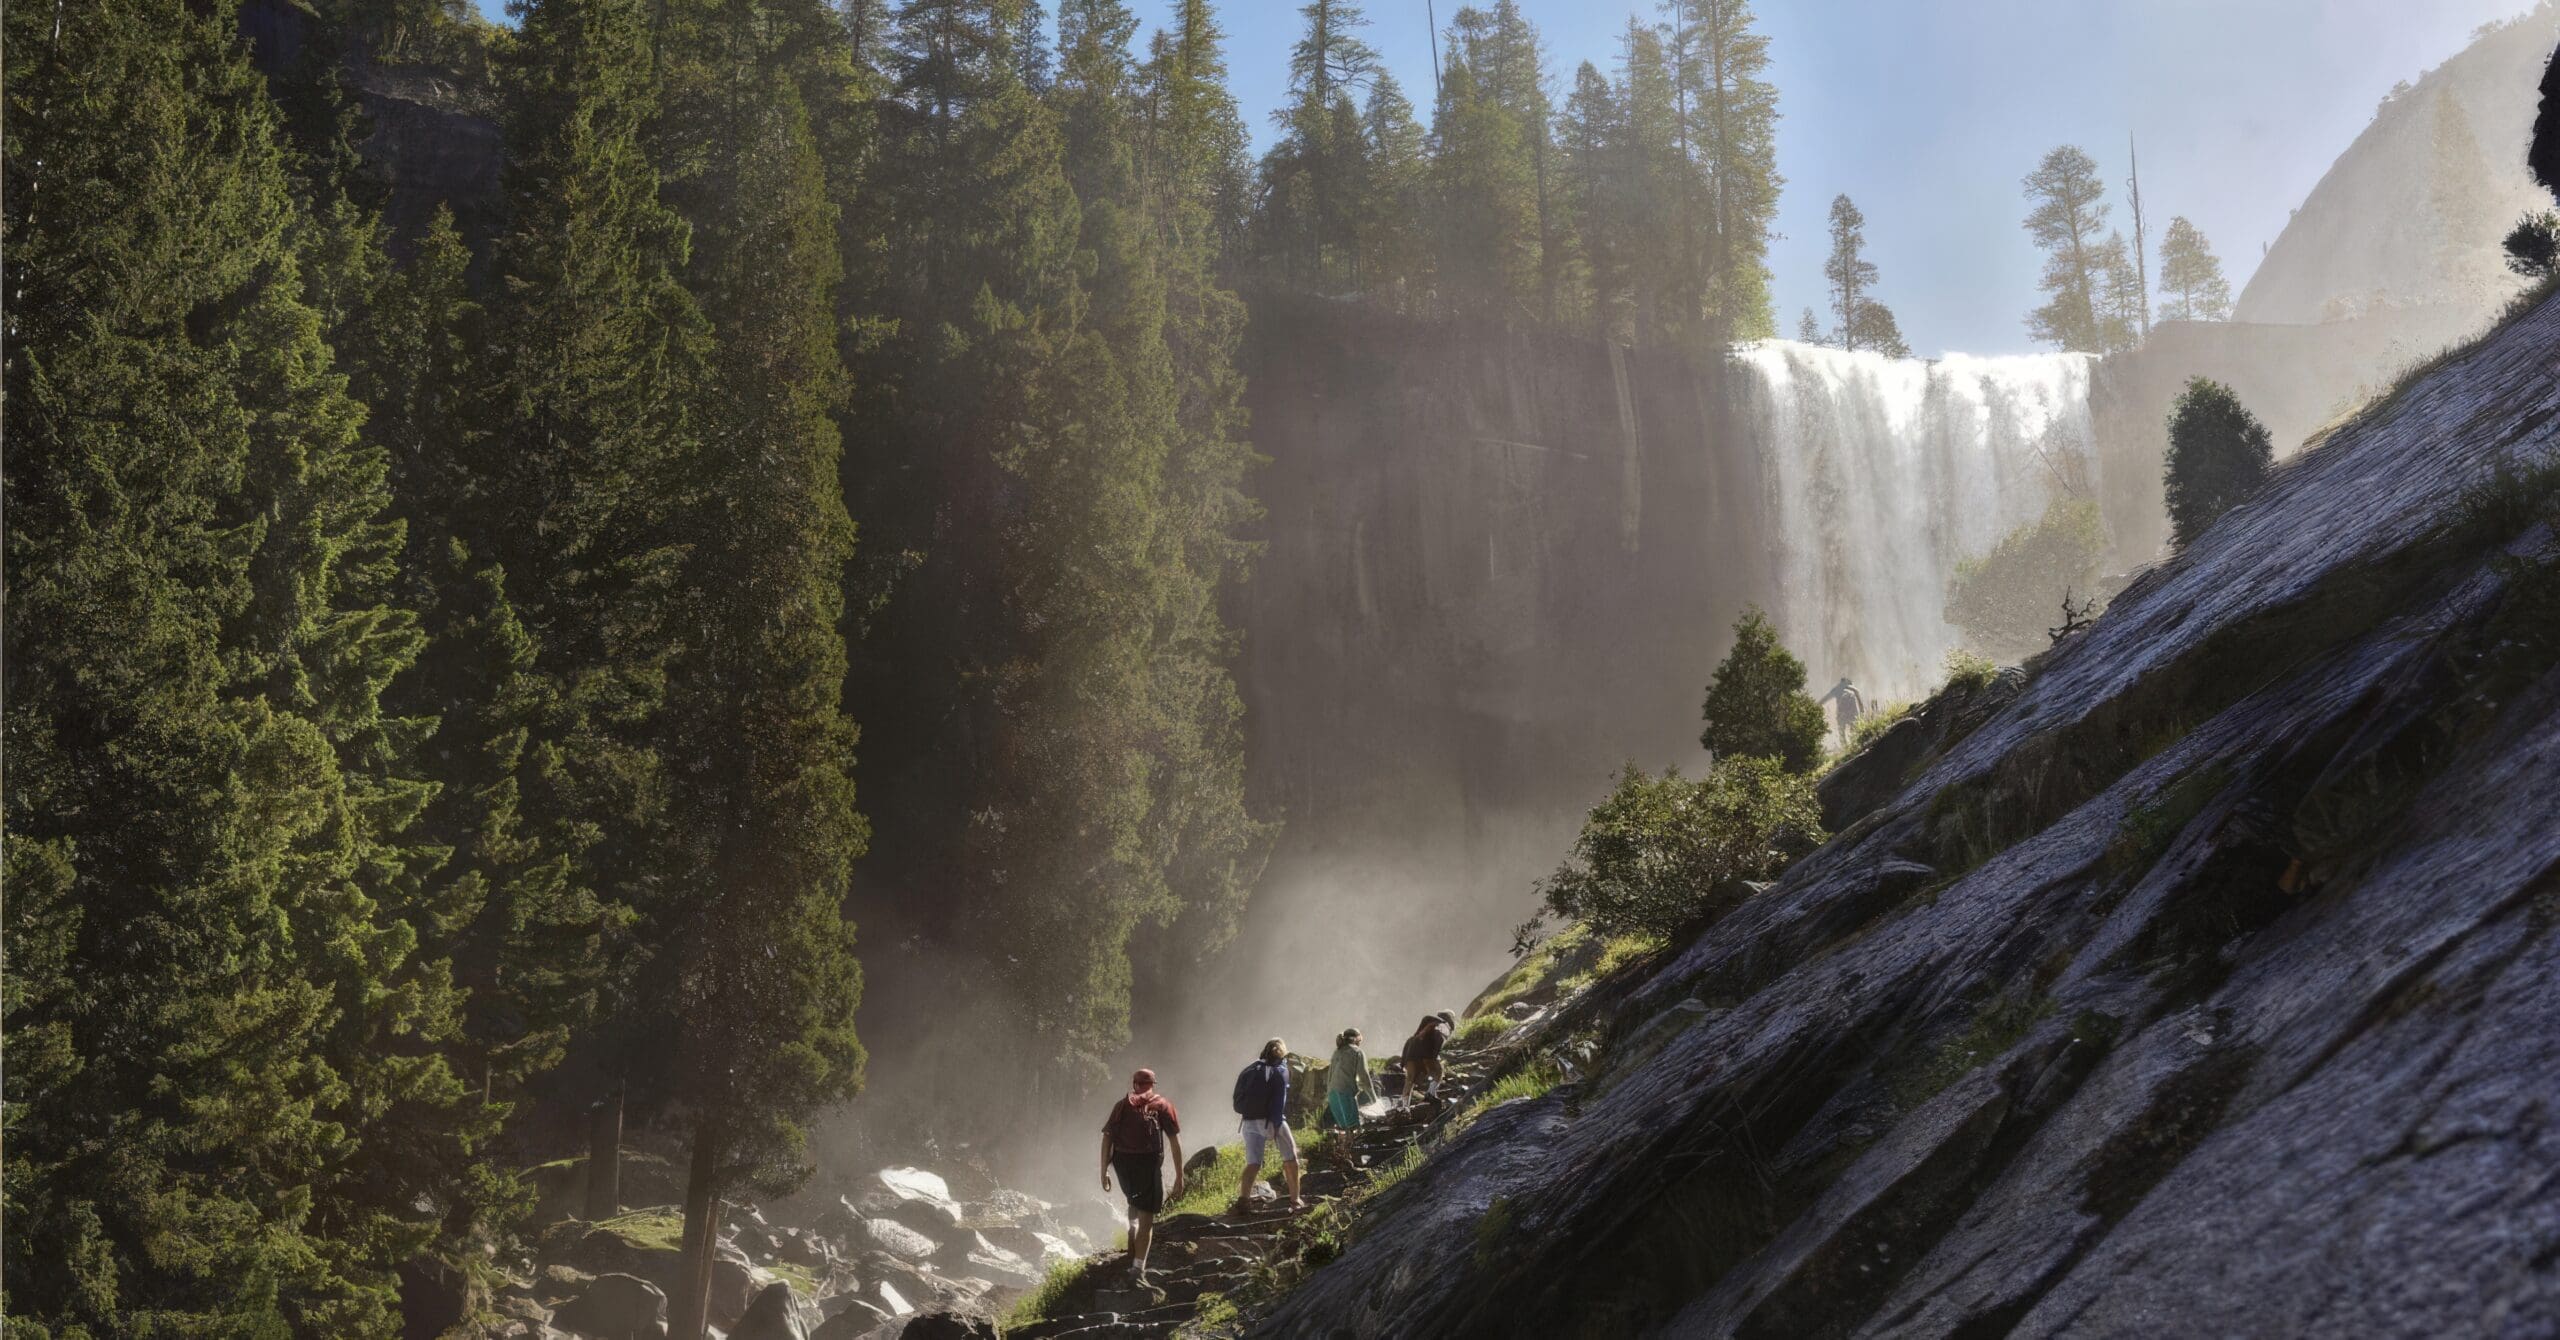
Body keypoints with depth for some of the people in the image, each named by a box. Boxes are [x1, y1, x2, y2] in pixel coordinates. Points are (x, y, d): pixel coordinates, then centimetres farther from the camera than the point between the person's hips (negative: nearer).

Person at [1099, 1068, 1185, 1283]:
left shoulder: (1122, 1105, 15)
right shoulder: (1163, 1105, 11)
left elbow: (1107, 1138, 6)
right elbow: (1175, 1141, 4)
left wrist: (1104, 1172, 8)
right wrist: (1179, 1176, 6)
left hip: (1122, 1161, 3)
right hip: (1148, 1160, -3)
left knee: (1134, 1201, 32)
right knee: (1146, 1216, 1)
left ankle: (1133, 1231, 13)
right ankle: (1138, 1268, -8)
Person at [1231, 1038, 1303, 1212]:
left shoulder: (1249, 1071, 13)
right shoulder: (1280, 1071, -2)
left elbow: (1238, 1101, 9)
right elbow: (1279, 1101, -12)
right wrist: (1276, 1127, -15)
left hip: (1250, 1121, 4)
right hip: (1270, 1120, -4)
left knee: (1253, 1163, 5)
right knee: (1290, 1158, 10)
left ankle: (1243, 1197, -12)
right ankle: (1295, 1199, 10)